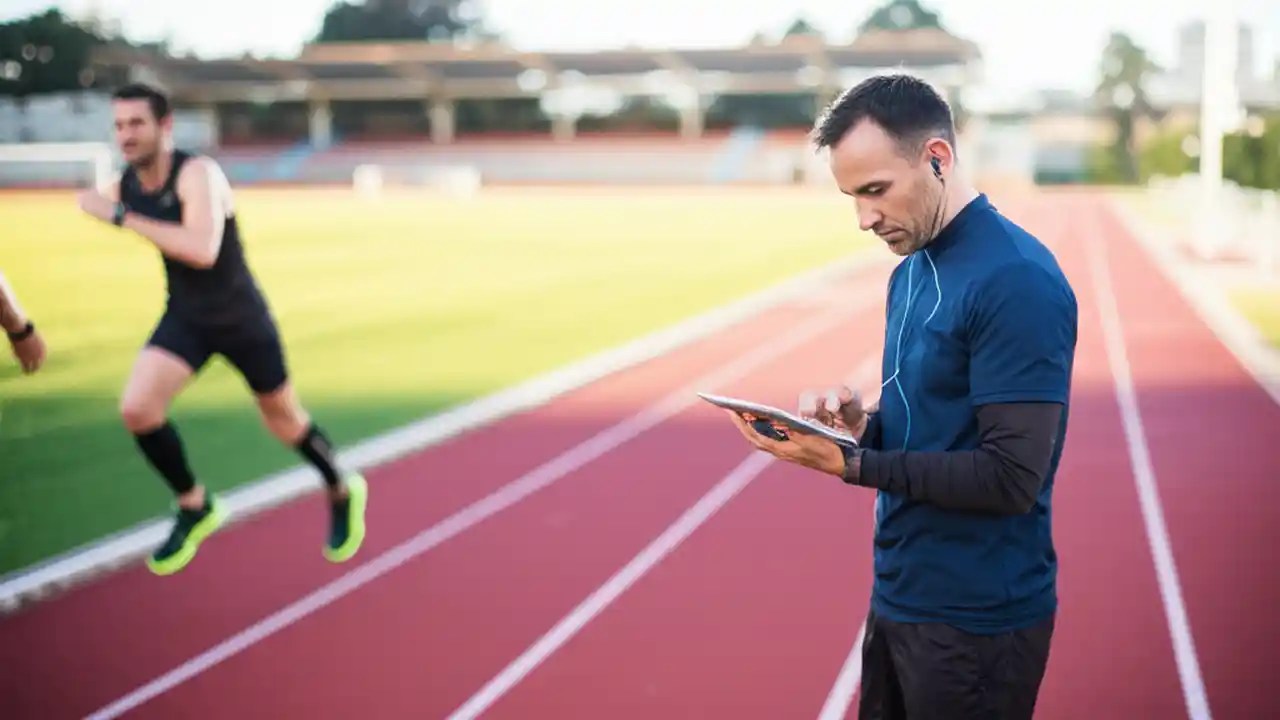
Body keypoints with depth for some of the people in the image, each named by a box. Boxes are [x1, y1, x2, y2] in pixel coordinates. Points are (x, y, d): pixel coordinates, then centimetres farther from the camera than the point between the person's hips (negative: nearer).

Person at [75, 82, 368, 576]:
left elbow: (203, 250, -44)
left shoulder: (197, 173, -28)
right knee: (136, 409, -15)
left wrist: (122, 217, -42)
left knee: (283, 419, 12)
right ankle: (195, 507, 7)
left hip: (241, 317, -5)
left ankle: (343, 493, 40)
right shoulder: (123, 186, -7)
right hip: (185, 316, 5)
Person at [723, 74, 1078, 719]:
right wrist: (861, 423, -2)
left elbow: (1011, 477, -23)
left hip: (978, 622, -8)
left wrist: (850, 463, -20)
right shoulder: (910, 272, 10)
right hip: (898, 598, 8)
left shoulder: (1017, 280, -19)